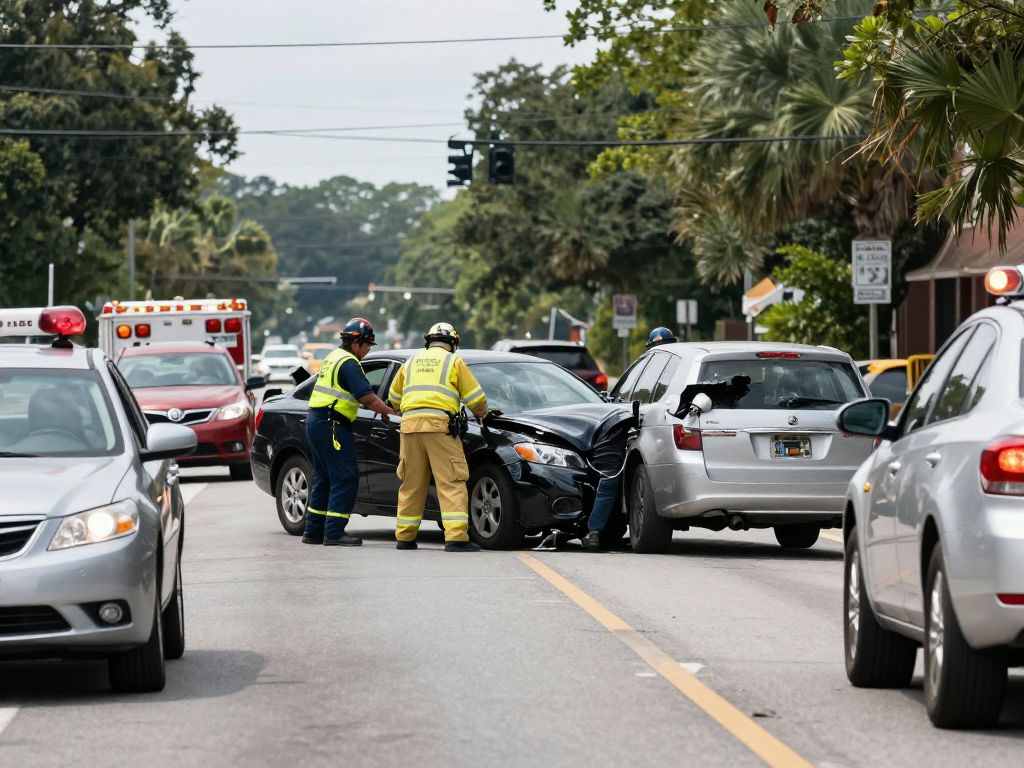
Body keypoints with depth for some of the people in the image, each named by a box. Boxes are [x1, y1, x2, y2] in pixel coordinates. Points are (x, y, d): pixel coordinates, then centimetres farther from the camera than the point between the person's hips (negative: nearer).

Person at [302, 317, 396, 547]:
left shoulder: (333, 358, 19)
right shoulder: (349, 364, -13)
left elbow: (359, 395, 23)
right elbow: (368, 398, -16)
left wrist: (382, 409, 18)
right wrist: (391, 412, -6)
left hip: (316, 422, 10)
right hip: (331, 425, -10)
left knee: (325, 478, 16)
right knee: (345, 478, -9)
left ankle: (313, 531, 18)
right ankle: (334, 533, -12)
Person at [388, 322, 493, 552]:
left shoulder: (411, 362, 22)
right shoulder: (454, 362, 9)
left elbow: (394, 397, 28)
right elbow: (475, 397, 7)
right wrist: (482, 414, 27)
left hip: (410, 426, 4)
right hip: (440, 425, -4)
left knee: (412, 484, 11)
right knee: (452, 483, -7)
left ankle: (405, 537, 13)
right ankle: (456, 537, -16)